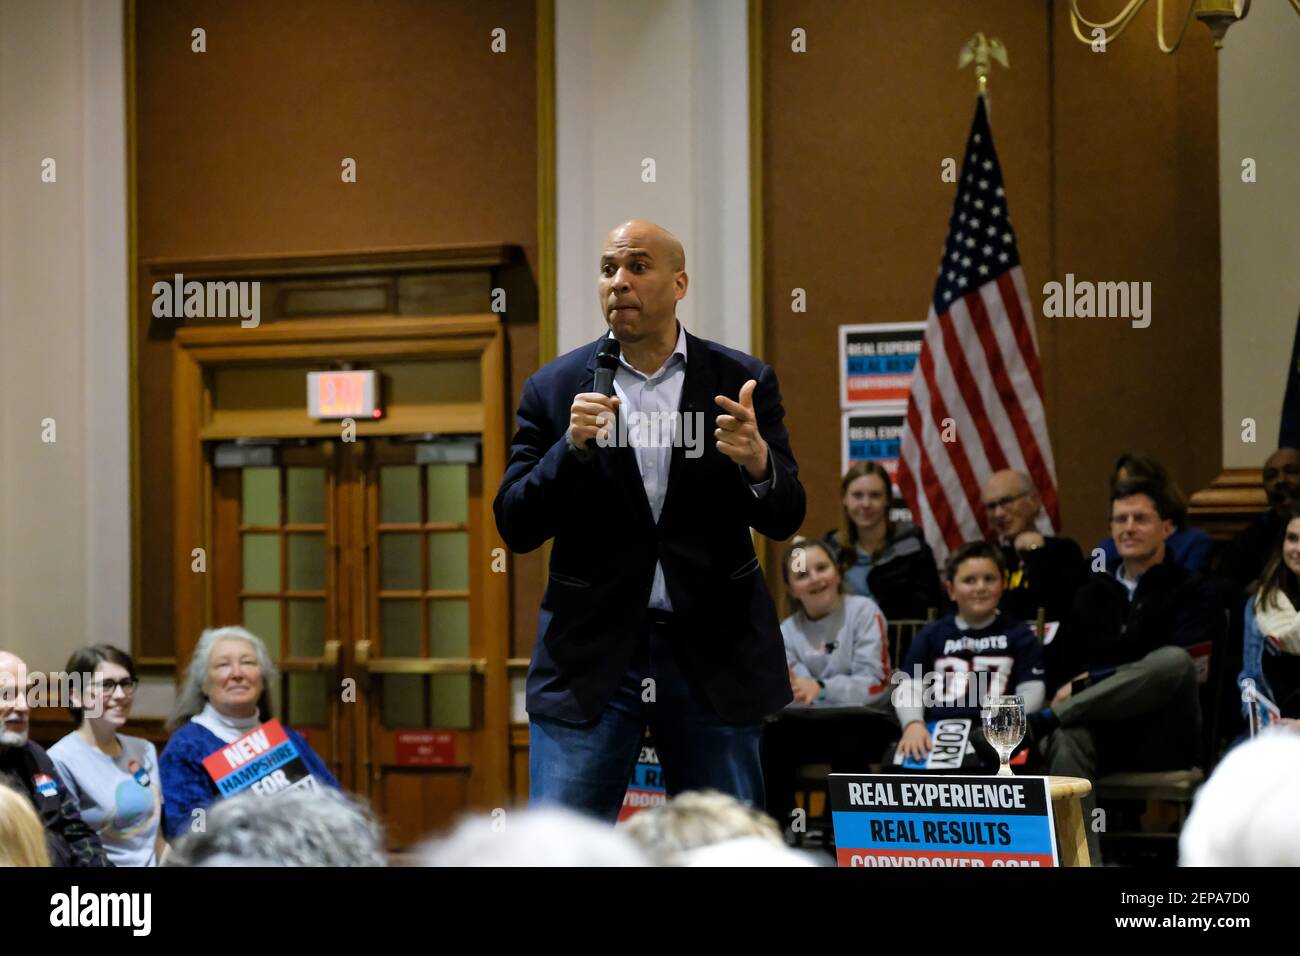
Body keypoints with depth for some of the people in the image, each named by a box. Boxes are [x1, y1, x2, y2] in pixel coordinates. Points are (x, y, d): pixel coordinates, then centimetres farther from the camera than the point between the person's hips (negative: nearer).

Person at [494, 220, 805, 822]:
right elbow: (515, 526, 0)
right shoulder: (556, 389, 2)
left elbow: (784, 520, 0)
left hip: (713, 658, 1)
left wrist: (758, 462, -22)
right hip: (590, 657, -1)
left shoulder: (741, 383, 3)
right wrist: (572, 448, -17)